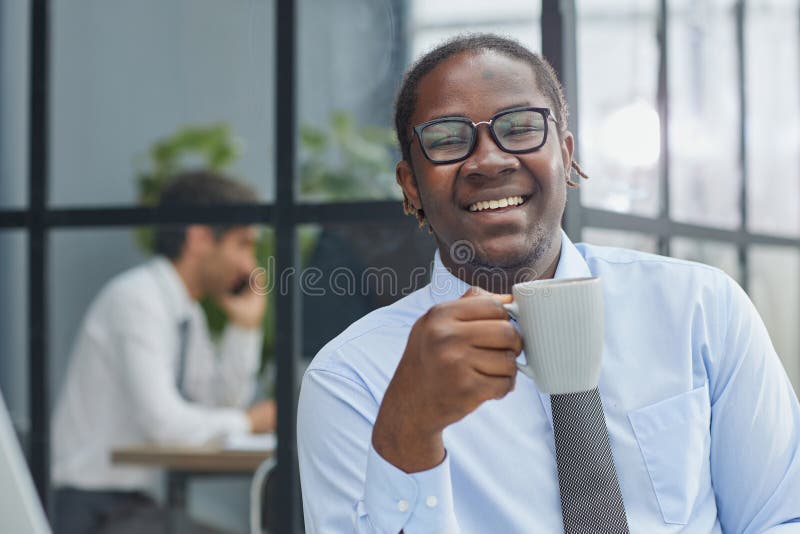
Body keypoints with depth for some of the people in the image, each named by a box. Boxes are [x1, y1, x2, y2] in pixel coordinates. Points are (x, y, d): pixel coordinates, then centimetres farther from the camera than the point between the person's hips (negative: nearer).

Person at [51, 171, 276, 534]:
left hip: (135, 499, 8)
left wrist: (246, 326, 5)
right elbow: (164, 421, -24)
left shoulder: (189, 313, 10)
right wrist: (247, 422, -10)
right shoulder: (136, 299, -17)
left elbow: (223, 404, 13)